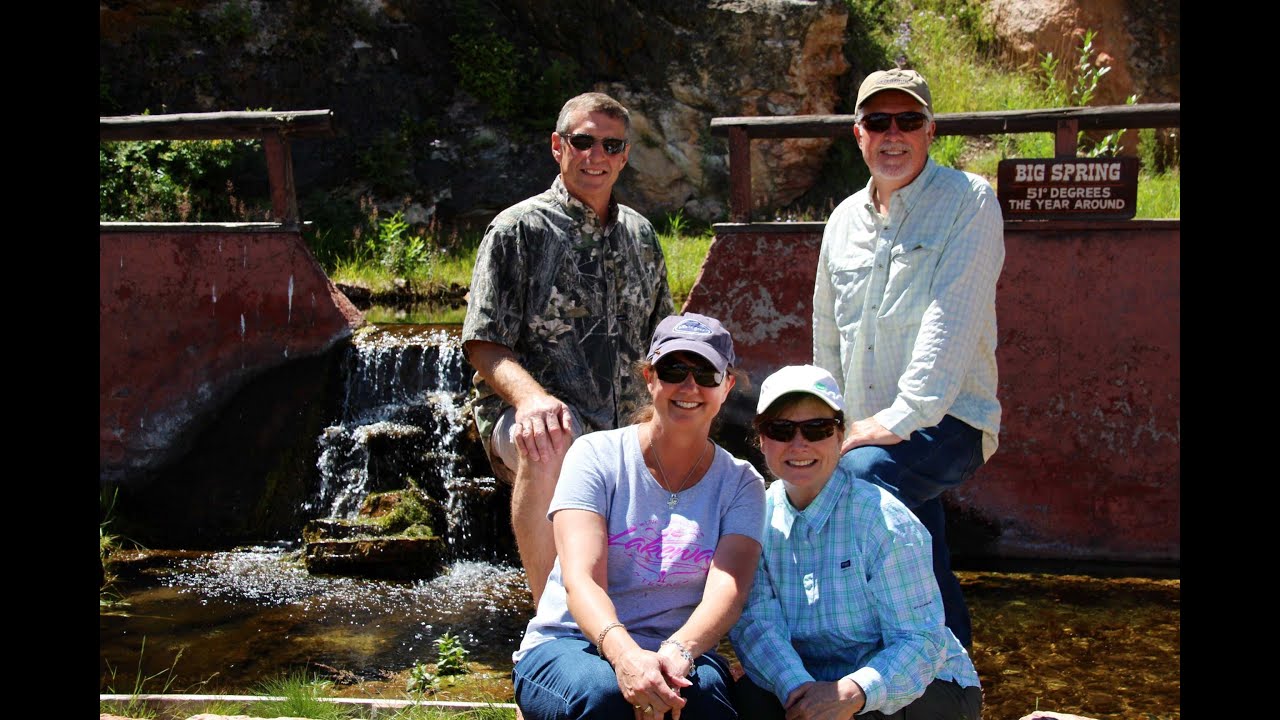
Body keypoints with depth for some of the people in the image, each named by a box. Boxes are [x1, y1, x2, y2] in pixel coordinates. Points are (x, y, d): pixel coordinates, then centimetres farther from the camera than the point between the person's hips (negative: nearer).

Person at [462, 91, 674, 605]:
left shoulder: (640, 236, 17)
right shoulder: (519, 229, 0)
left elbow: (661, 339, 26)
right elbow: (484, 346, -6)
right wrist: (530, 396, -27)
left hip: (620, 428, 5)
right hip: (526, 413, -5)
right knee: (551, 446, -41)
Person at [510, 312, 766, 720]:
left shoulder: (740, 484, 6)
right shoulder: (596, 455, -1)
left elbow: (728, 586, -12)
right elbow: (580, 580, -15)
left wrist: (678, 652, -34)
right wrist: (624, 655, -36)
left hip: (677, 656, 1)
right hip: (568, 645, 0)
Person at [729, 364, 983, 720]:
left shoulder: (884, 521, -17)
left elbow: (921, 641, -19)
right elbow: (754, 621, -13)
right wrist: (795, 688, -33)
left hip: (923, 687, -3)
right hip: (817, 686, 4)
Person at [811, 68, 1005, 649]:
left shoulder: (969, 202, -6)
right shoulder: (845, 219, 12)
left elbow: (952, 322, -17)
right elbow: (828, 337, 21)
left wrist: (901, 418, -24)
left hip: (945, 424, -6)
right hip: (870, 433, 6)